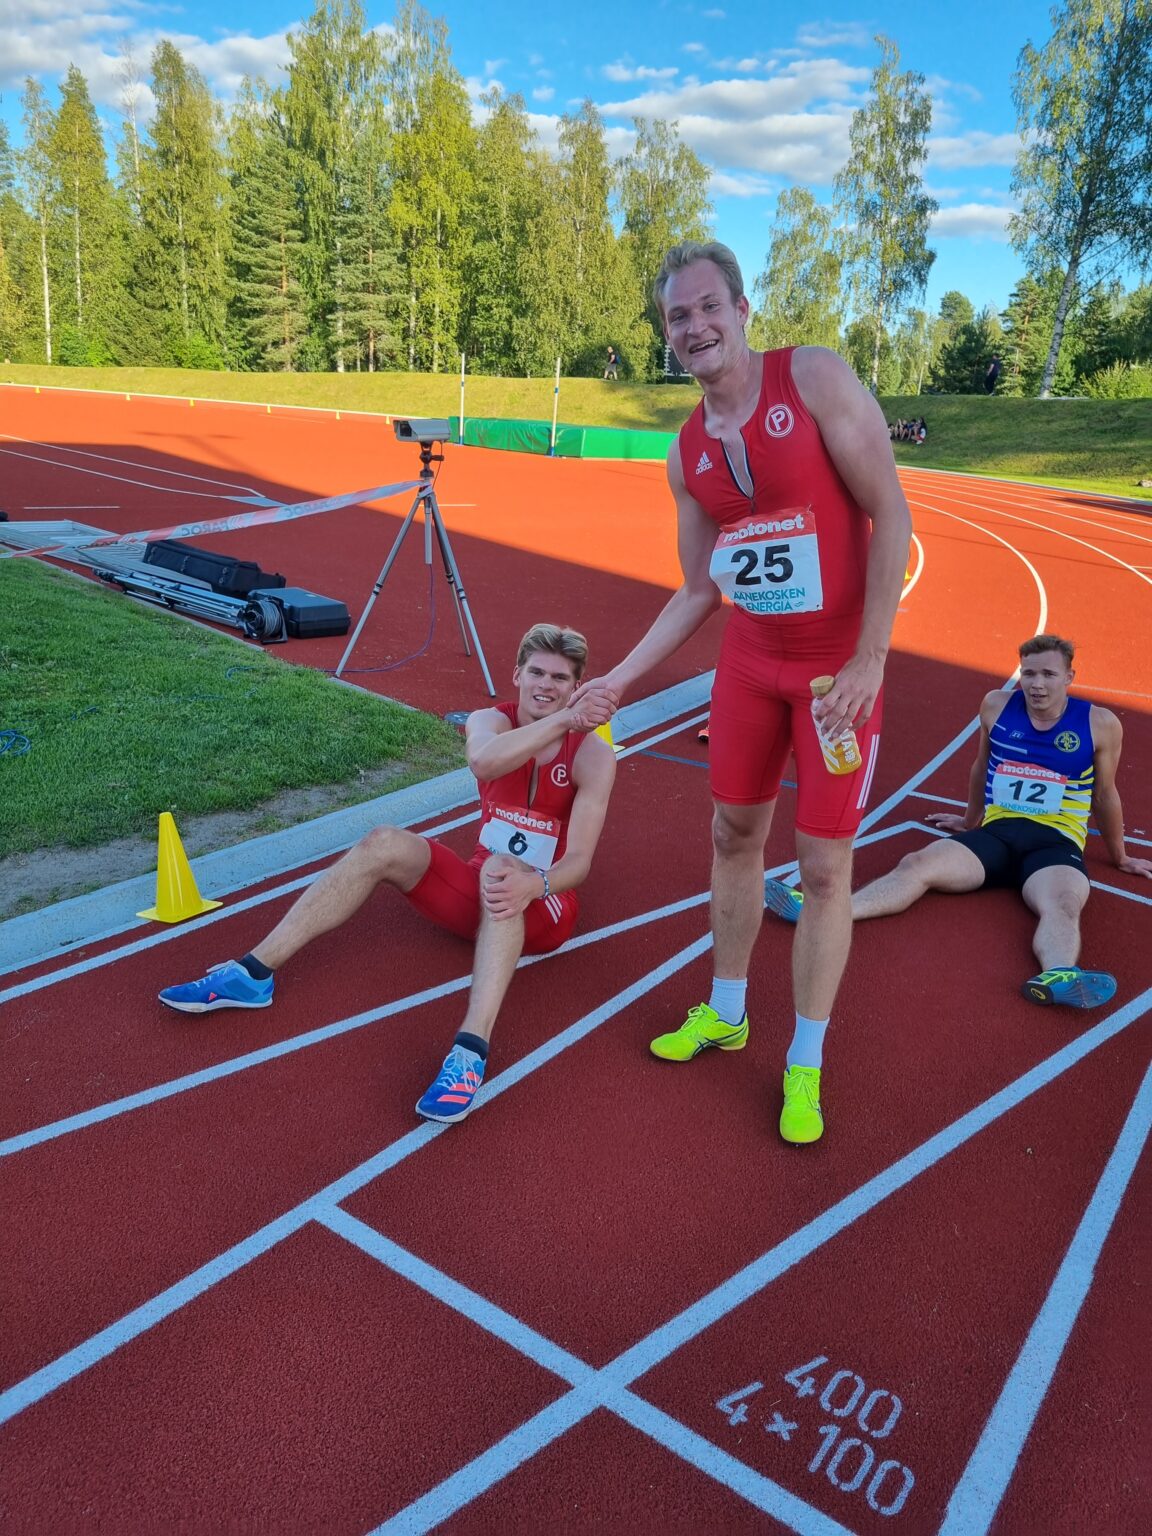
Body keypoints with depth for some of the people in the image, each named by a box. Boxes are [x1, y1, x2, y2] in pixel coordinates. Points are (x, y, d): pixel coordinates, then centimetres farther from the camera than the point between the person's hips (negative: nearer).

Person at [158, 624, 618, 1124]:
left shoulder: (593, 754, -11)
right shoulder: (491, 721, -3)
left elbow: (579, 861, -20)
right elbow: (483, 762, -31)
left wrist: (533, 885, -41)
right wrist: (563, 720, -39)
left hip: (542, 907, -3)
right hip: (479, 892, 4)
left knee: (501, 868, -38)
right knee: (385, 843, -20)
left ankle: (470, 1051, -55)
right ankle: (253, 974, -21)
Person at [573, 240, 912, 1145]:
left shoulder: (815, 377, -12)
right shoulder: (688, 452, 5)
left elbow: (890, 516, -13)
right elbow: (697, 592, 11)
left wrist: (870, 656, -19)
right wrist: (621, 678, 7)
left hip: (840, 663, -5)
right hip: (750, 660, 6)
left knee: (825, 867, 0)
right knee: (734, 835, 14)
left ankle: (806, 1065, 18)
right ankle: (725, 1012, 35)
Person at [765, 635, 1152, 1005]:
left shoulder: (1101, 724, 1)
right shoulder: (997, 705, 6)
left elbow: (1105, 794, 13)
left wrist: (1119, 857, 24)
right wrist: (969, 820, 35)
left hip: (1057, 843, -2)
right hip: (996, 832, 2)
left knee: (1061, 908, -35)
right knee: (917, 864, -23)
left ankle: (1059, 977, -66)